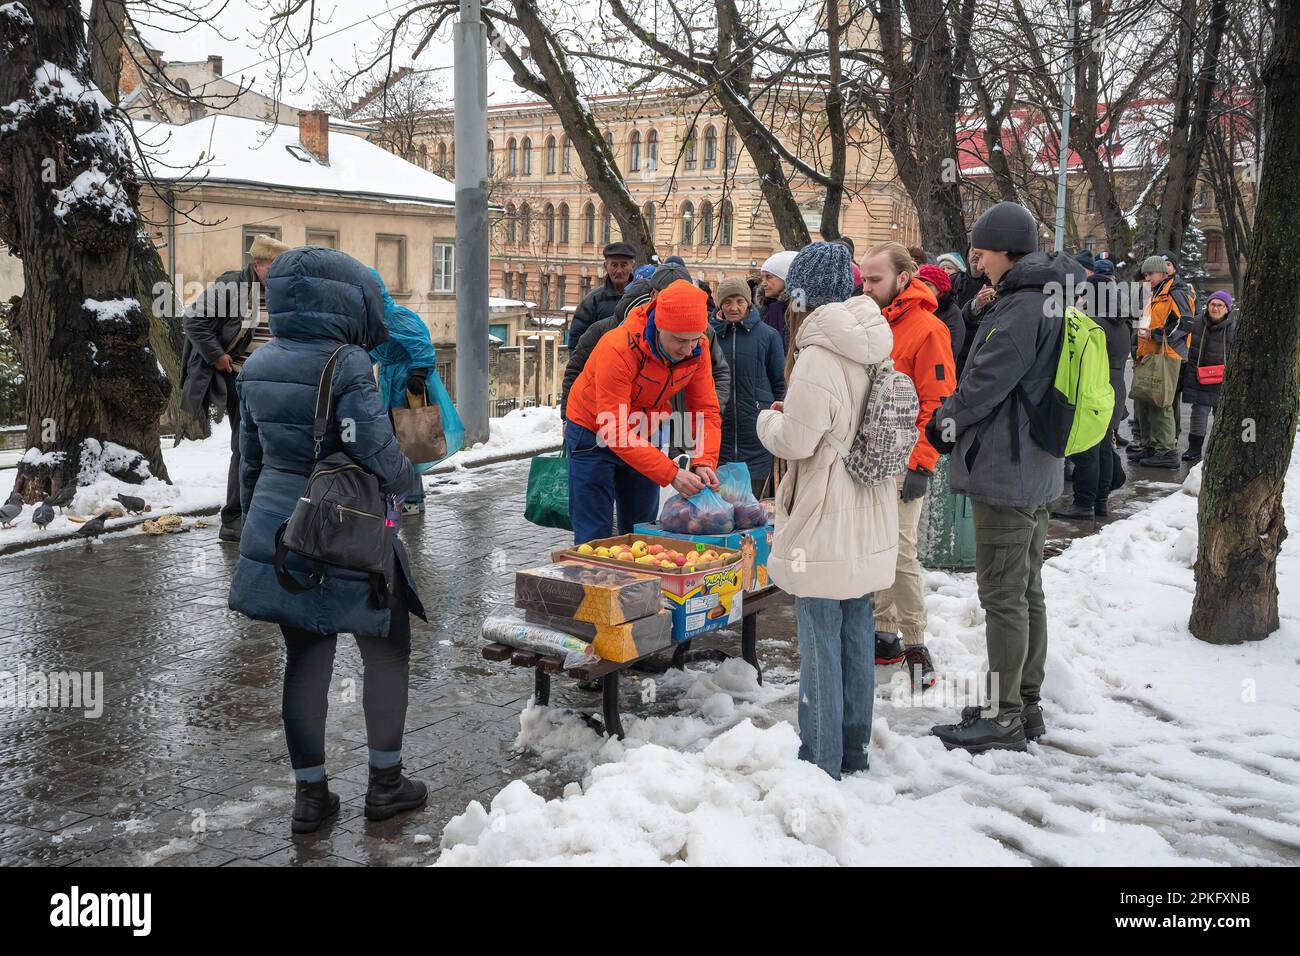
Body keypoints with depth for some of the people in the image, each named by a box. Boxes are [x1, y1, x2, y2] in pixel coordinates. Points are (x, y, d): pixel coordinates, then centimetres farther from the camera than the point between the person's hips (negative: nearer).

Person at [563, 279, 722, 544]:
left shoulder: (697, 348, -16)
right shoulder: (618, 349, -33)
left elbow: (706, 410, -10)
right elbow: (615, 431, -34)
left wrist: (704, 462, -28)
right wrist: (671, 474, -40)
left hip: (644, 438, 5)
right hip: (593, 435, -5)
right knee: (595, 538, -5)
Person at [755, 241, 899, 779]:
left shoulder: (820, 357, -19)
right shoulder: (872, 349, 6)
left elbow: (794, 441, -19)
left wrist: (769, 418, 2)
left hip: (824, 524, -8)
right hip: (869, 524, 8)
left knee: (820, 642, 2)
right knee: (856, 634, 16)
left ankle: (821, 760, 12)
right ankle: (854, 751, 29)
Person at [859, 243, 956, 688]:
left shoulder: (927, 329, -9)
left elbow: (938, 404, -12)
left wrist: (921, 465, -16)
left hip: (900, 461, -7)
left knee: (901, 552, -6)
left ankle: (915, 643, 6)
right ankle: (885, 636, 19)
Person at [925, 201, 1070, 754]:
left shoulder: (1021, 306, -18)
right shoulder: (1051, 302, 14)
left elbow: (986, 382, -18)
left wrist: (945, 423, 0)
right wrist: (954, 421, 13)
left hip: (1004, 474, -10)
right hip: (1036, 472, 10)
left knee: (1003, 596, -4)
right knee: (1027, 592, 16)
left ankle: (1003, 718, 4)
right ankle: (1026, 705, 26)